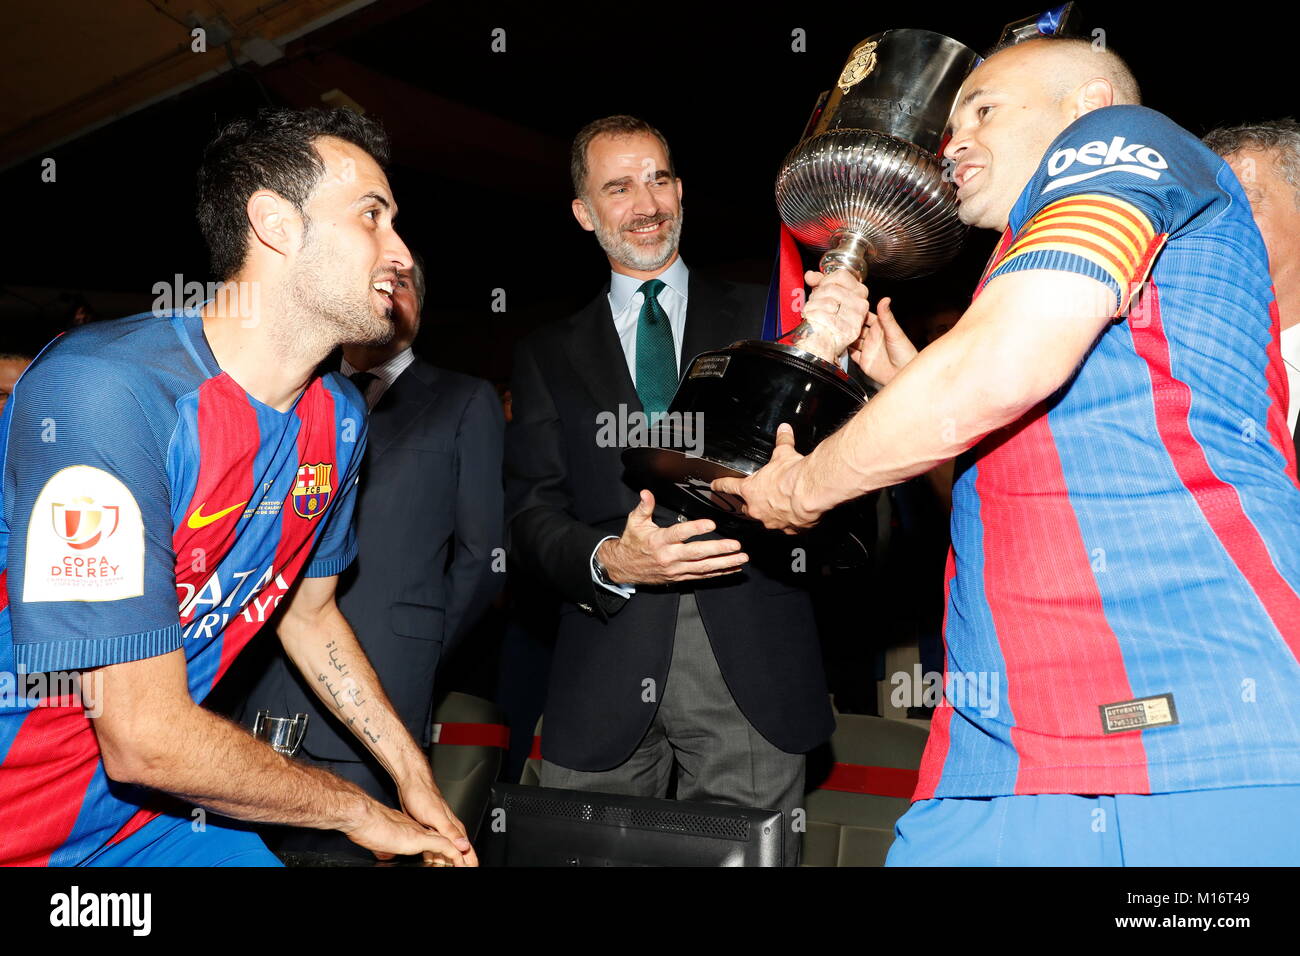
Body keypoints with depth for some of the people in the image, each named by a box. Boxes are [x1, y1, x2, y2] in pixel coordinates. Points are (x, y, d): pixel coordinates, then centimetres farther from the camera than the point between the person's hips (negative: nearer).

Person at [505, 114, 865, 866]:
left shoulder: (761, 318, 9)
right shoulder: (550, 355, 12)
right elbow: (533, 515, 5)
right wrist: (608, 562, -16)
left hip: (747, 666, -1)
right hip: (604, 674, 1)